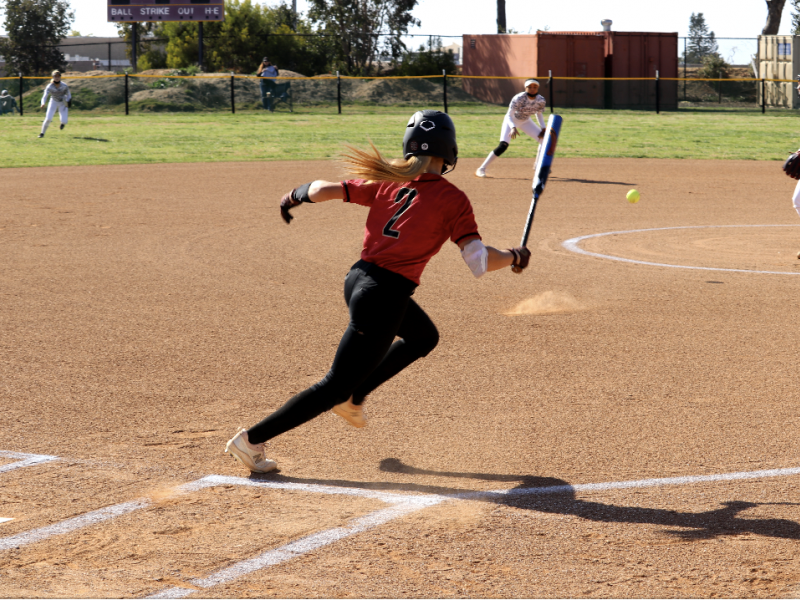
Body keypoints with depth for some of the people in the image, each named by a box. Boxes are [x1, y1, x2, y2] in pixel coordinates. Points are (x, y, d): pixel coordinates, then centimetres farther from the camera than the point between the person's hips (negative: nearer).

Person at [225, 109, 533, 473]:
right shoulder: (452, 199, -8)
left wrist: (295, 195, 25)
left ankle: (354, 397, 30)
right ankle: (251, 440, 2)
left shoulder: (387, 182, 6)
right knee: (335, 386, 3)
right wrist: (514, 257, 4)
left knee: (424, 337, 33)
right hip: (386, 297, -7)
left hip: (358, 280, 7)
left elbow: (323, 190, 4)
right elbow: (479, 261, -15)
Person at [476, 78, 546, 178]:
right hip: (511, 121, -5)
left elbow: (539, 114, 2)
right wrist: (513, 128, -52)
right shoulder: (518, 99, -31)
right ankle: (482, 169, -17)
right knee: (503, 145, -23)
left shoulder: (541, 100, -17)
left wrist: (543, 128, -12)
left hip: (525, 121, 5)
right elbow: (509, 115, -34)